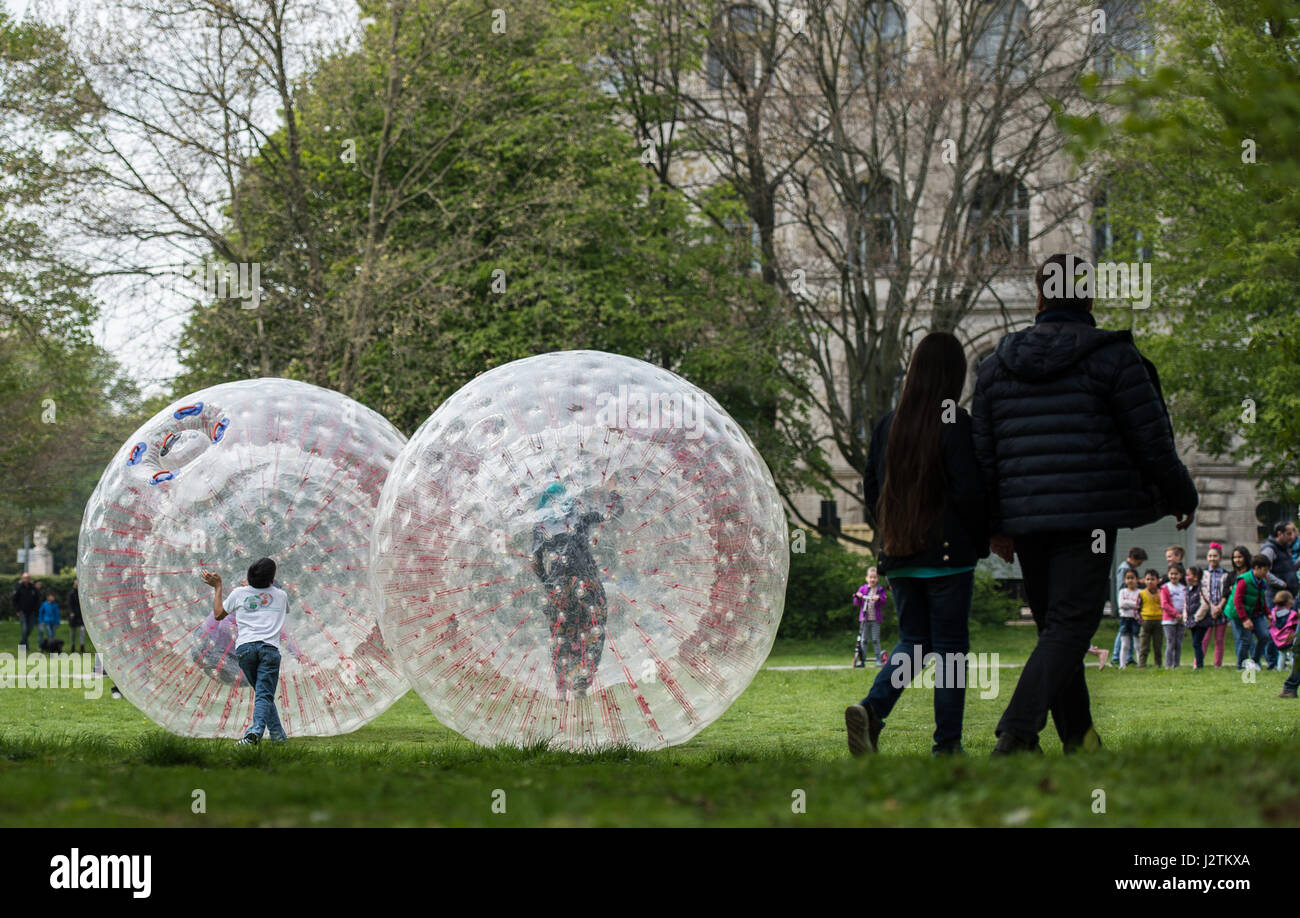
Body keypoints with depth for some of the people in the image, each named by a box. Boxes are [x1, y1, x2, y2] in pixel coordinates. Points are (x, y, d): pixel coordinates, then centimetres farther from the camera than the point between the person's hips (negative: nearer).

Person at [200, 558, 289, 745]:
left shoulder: (239, 593, 12)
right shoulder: (280, 596, 16)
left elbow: (218, 614, 25)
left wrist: (217, 587, 34)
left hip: (245, 647, 1)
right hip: (270, 647, -1)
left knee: (262, 692, 14)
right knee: (264, 694, -7)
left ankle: (277, 733, 10)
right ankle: (256, 731, -28)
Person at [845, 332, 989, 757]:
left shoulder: (888, 424, 6)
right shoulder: (954, 423, -12)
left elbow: (872, 489, 11)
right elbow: (969, 491, -14)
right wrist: (982, 541, 0)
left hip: (899, 555, 5)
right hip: (948, 554, -5)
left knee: (913, 640, 14)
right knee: (950, 644, 3)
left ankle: (871, 708, -11)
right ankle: (947, 745, 3)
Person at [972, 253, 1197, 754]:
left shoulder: (997, 364, 10)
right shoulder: (1112, 357, -5)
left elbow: (984, 451, 11)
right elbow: (1153, 443, -4)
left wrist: (996, 524, 18)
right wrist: (1182, 498, 11)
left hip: (1025, 517, 5)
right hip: (1089, 517, -5)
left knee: (1053, 625, 17)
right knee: (1070, 627, -7)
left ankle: (1078, 737, 22)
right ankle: (1016, 735, -21)